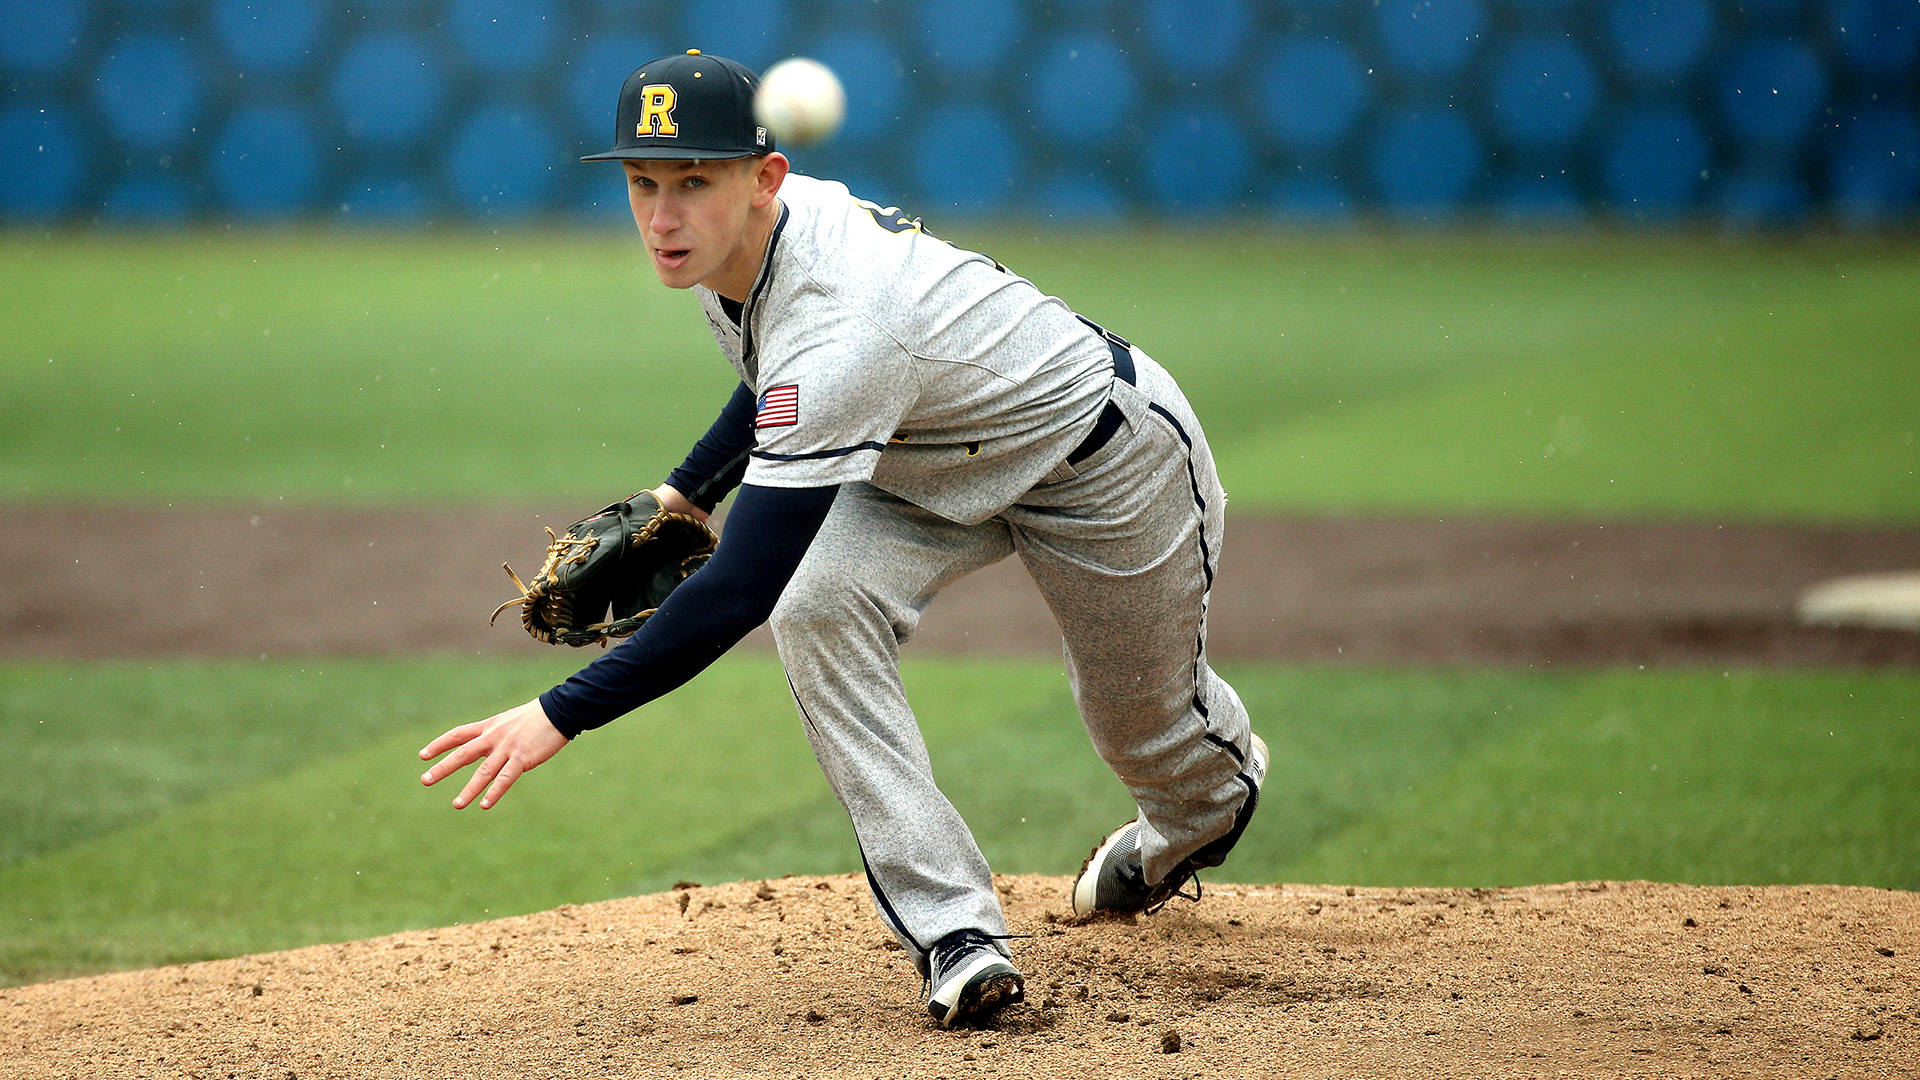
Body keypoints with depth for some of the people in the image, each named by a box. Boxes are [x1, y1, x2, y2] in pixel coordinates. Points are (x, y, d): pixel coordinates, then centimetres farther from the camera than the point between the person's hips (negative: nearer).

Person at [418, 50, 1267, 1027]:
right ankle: (953, 932, -16)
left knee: (1148, 727, 16)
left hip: (1105, 459, -7)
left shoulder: (838, 324, -44)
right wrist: (689, 491, 2)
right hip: (936, 465, 7)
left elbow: (742, 590, -45)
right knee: (817, 610, -22)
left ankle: (1214, 798, 56)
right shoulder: (734, 237, -17)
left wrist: (560, 715, -45)